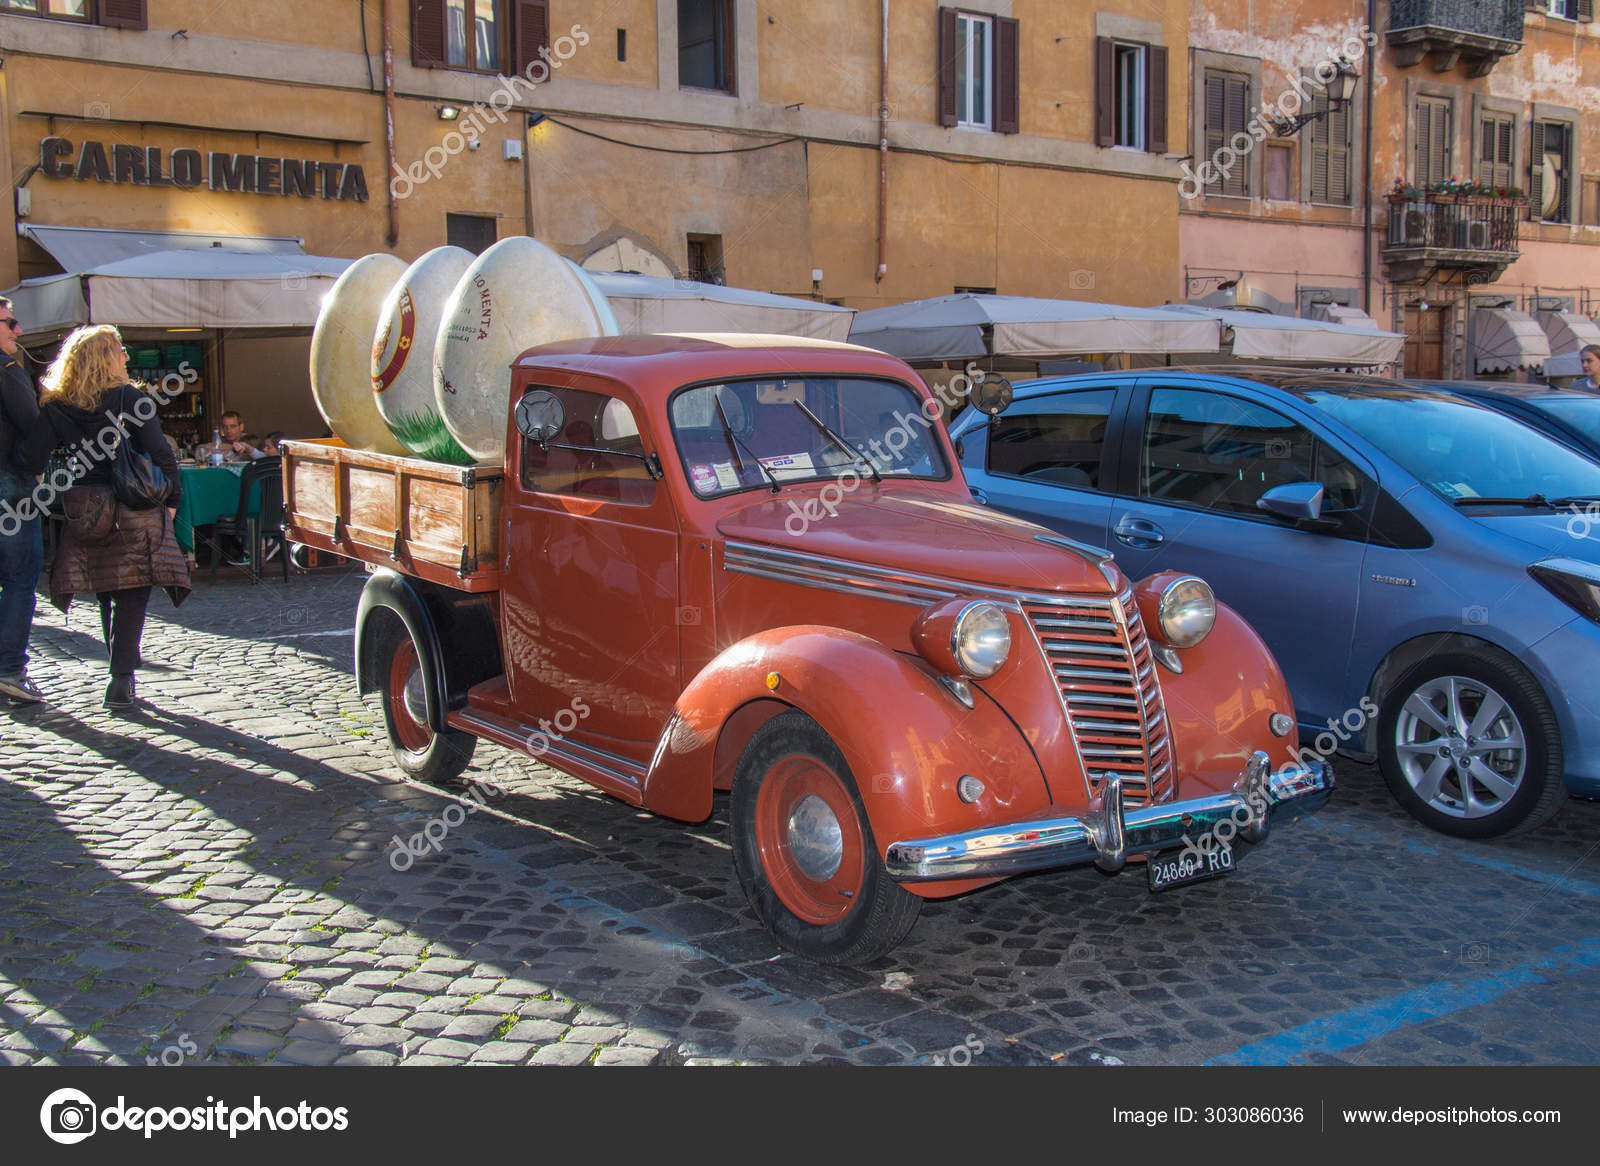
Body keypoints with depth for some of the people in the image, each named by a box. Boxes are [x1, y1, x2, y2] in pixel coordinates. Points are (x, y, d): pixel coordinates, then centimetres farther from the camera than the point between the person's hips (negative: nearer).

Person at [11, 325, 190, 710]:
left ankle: (123, 673, 23)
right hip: (135, 511, -3)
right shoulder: (131, 398, -7)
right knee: (132, 594, 1)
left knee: (107, 596, 17)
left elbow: (29, 462, -4)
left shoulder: (56, 408, 1)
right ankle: (121, 678, -6)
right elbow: (160, 453, -10)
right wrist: (171, 498, 1)